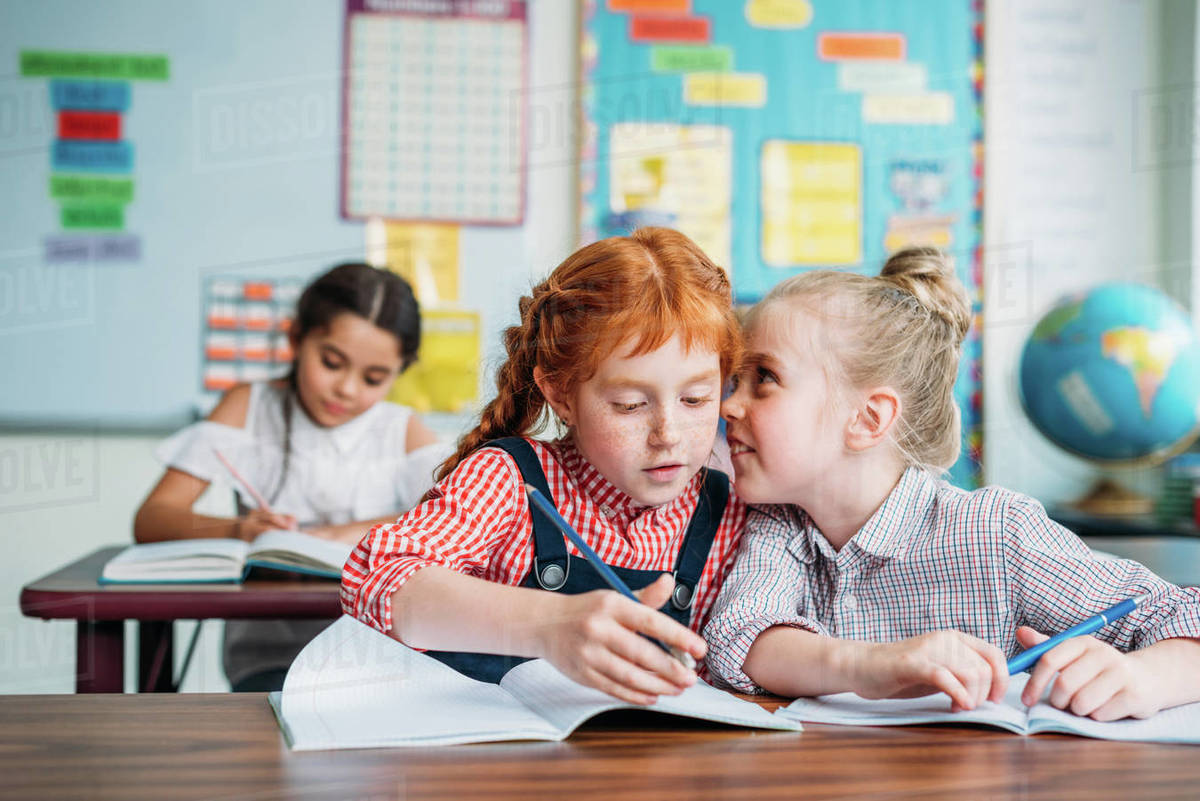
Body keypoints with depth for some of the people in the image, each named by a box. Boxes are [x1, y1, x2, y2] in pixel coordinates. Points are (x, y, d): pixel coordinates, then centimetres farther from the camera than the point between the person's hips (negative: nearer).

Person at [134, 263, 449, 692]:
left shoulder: (401, 430, 9)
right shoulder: (250, 408, 8)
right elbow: (150, 521, -2)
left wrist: (351, 533, -18)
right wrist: (236, 529, -23)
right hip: (271, 657, -1)